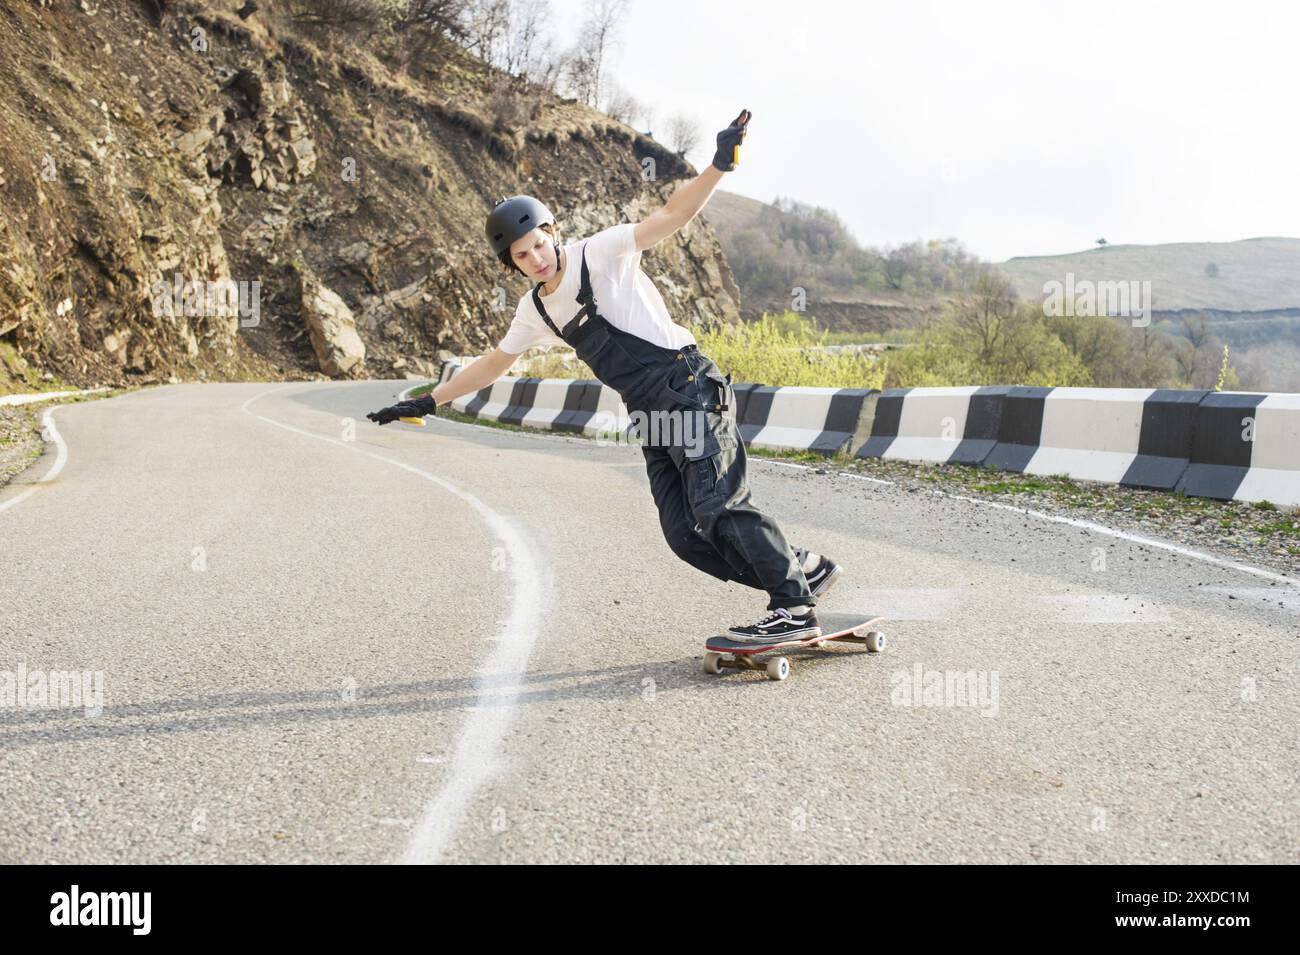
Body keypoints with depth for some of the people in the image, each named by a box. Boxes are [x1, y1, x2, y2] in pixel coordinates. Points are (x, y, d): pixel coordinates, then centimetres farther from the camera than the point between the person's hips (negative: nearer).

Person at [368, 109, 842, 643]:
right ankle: (806, 570, 9)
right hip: (653, 420, 7)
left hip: (691, 392, -7)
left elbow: (674, 214, -11)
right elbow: (494, 364, 29)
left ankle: (794, 609, -10)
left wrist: (719, 166, -26)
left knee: (718, 506, -20)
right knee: (685, 535, -2)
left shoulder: (602, 254, -2)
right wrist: (426, 402, 31)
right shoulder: (535, 310, 16)